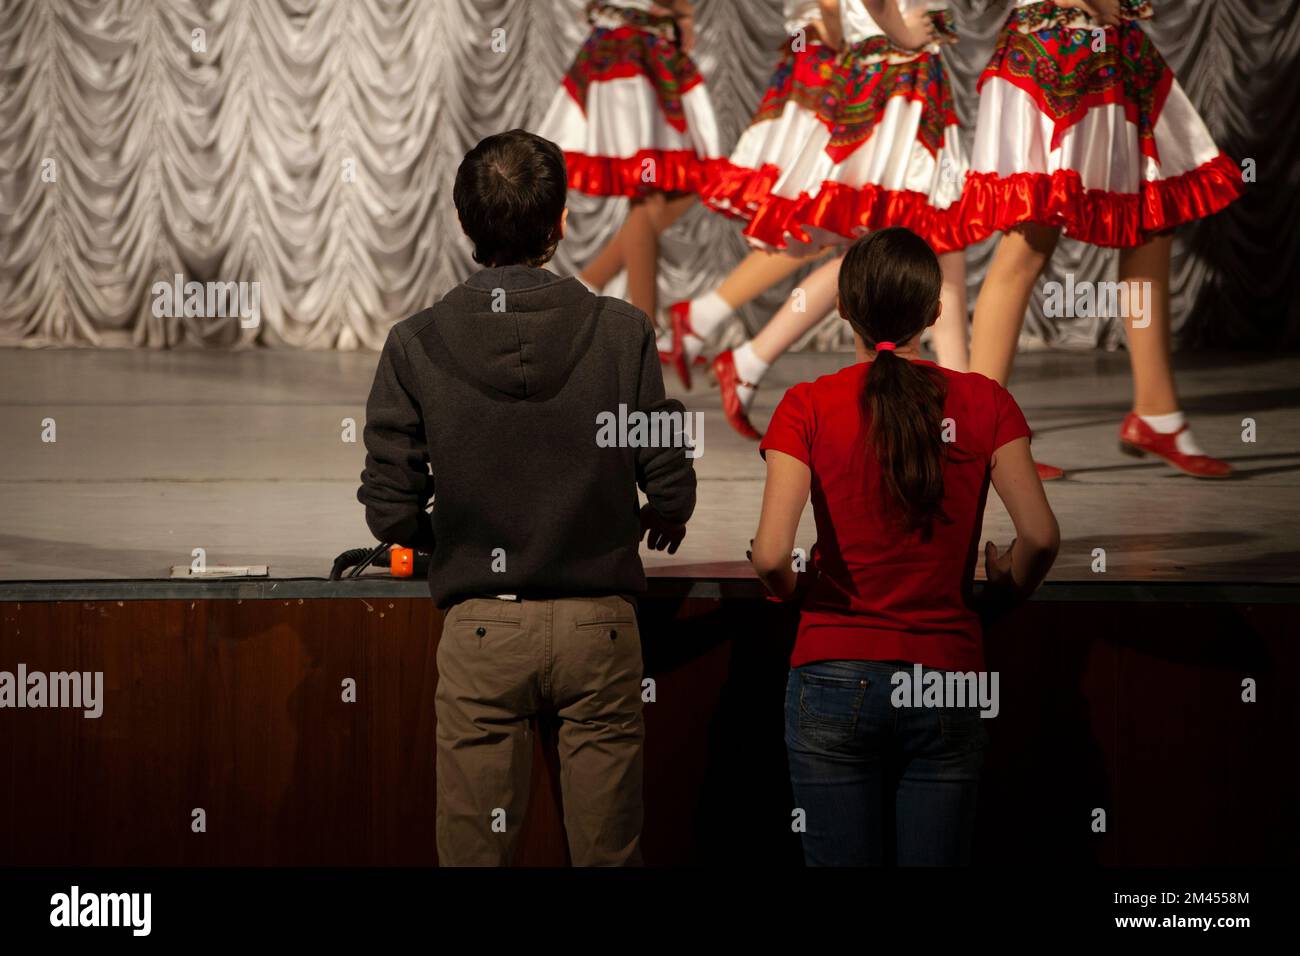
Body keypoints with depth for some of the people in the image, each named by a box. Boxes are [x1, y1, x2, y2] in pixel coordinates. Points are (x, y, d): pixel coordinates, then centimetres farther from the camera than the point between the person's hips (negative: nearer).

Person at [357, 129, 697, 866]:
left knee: (473, 849, 8)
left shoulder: (416, 347, -6)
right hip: (598, 626, 0)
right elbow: (671, 483, -5)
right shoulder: (621, 333, -7)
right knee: (607, 848, 9)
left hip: (481, 632, 0)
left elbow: (392, 514, -6)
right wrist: (663, 520, 19)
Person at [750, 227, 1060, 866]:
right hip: (947, 678, 1)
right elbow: (1040, 537, -8)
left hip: (835, 676, -1)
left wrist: (801, 595, 8)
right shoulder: (982, 402, 0)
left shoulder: (808, 406, -4)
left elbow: (770, 555, -14)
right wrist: (996, 600, 12)